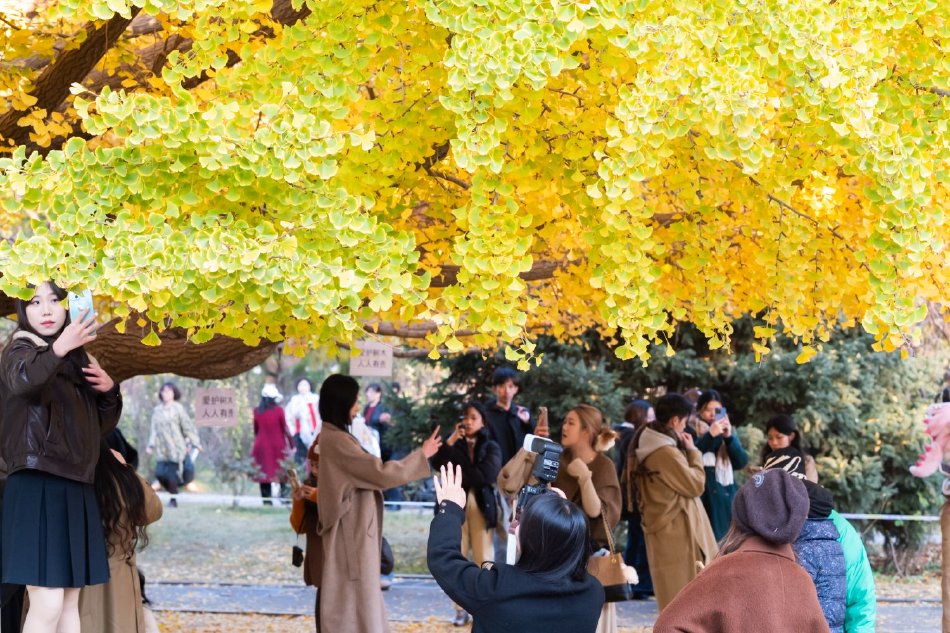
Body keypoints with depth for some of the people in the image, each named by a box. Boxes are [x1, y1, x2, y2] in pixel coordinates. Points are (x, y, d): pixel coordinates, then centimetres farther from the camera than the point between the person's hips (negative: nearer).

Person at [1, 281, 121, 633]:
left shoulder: (77, 359, 14)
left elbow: (102, 424, 22)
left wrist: (109, 389, 2)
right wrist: (59, 347, -47)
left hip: (76, 489, 7)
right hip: (37, 486, -7)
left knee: (69, 604, 8)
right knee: (47, 605, -15)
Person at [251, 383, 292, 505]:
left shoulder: (257, 411, -2)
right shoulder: (278, 410, -10)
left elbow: (255, 430, 7)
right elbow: (285, 429, -7)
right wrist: (291, 445, 1)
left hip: (262, 445, 2)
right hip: (278, 445, -2)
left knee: (264, 472, 6)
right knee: (282, 471, 8)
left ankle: (266, 499, 3)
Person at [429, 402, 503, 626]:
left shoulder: (491, 447, 5)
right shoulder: (453, 445, 11)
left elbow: (487, 475, -11)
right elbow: (435, 464, -6)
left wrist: (459, 475, -4)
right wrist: (450, 442, -14)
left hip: (481, 505, -1)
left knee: (483, 560, -4)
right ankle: (461, 609, 4)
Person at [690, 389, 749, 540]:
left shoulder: (726, 431, 18)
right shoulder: (690, 431, 2)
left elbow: (742, 462, 7)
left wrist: (729, 437, -7)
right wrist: (710, 435, -22)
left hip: (726, 497, 5)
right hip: (702, 497, -5)